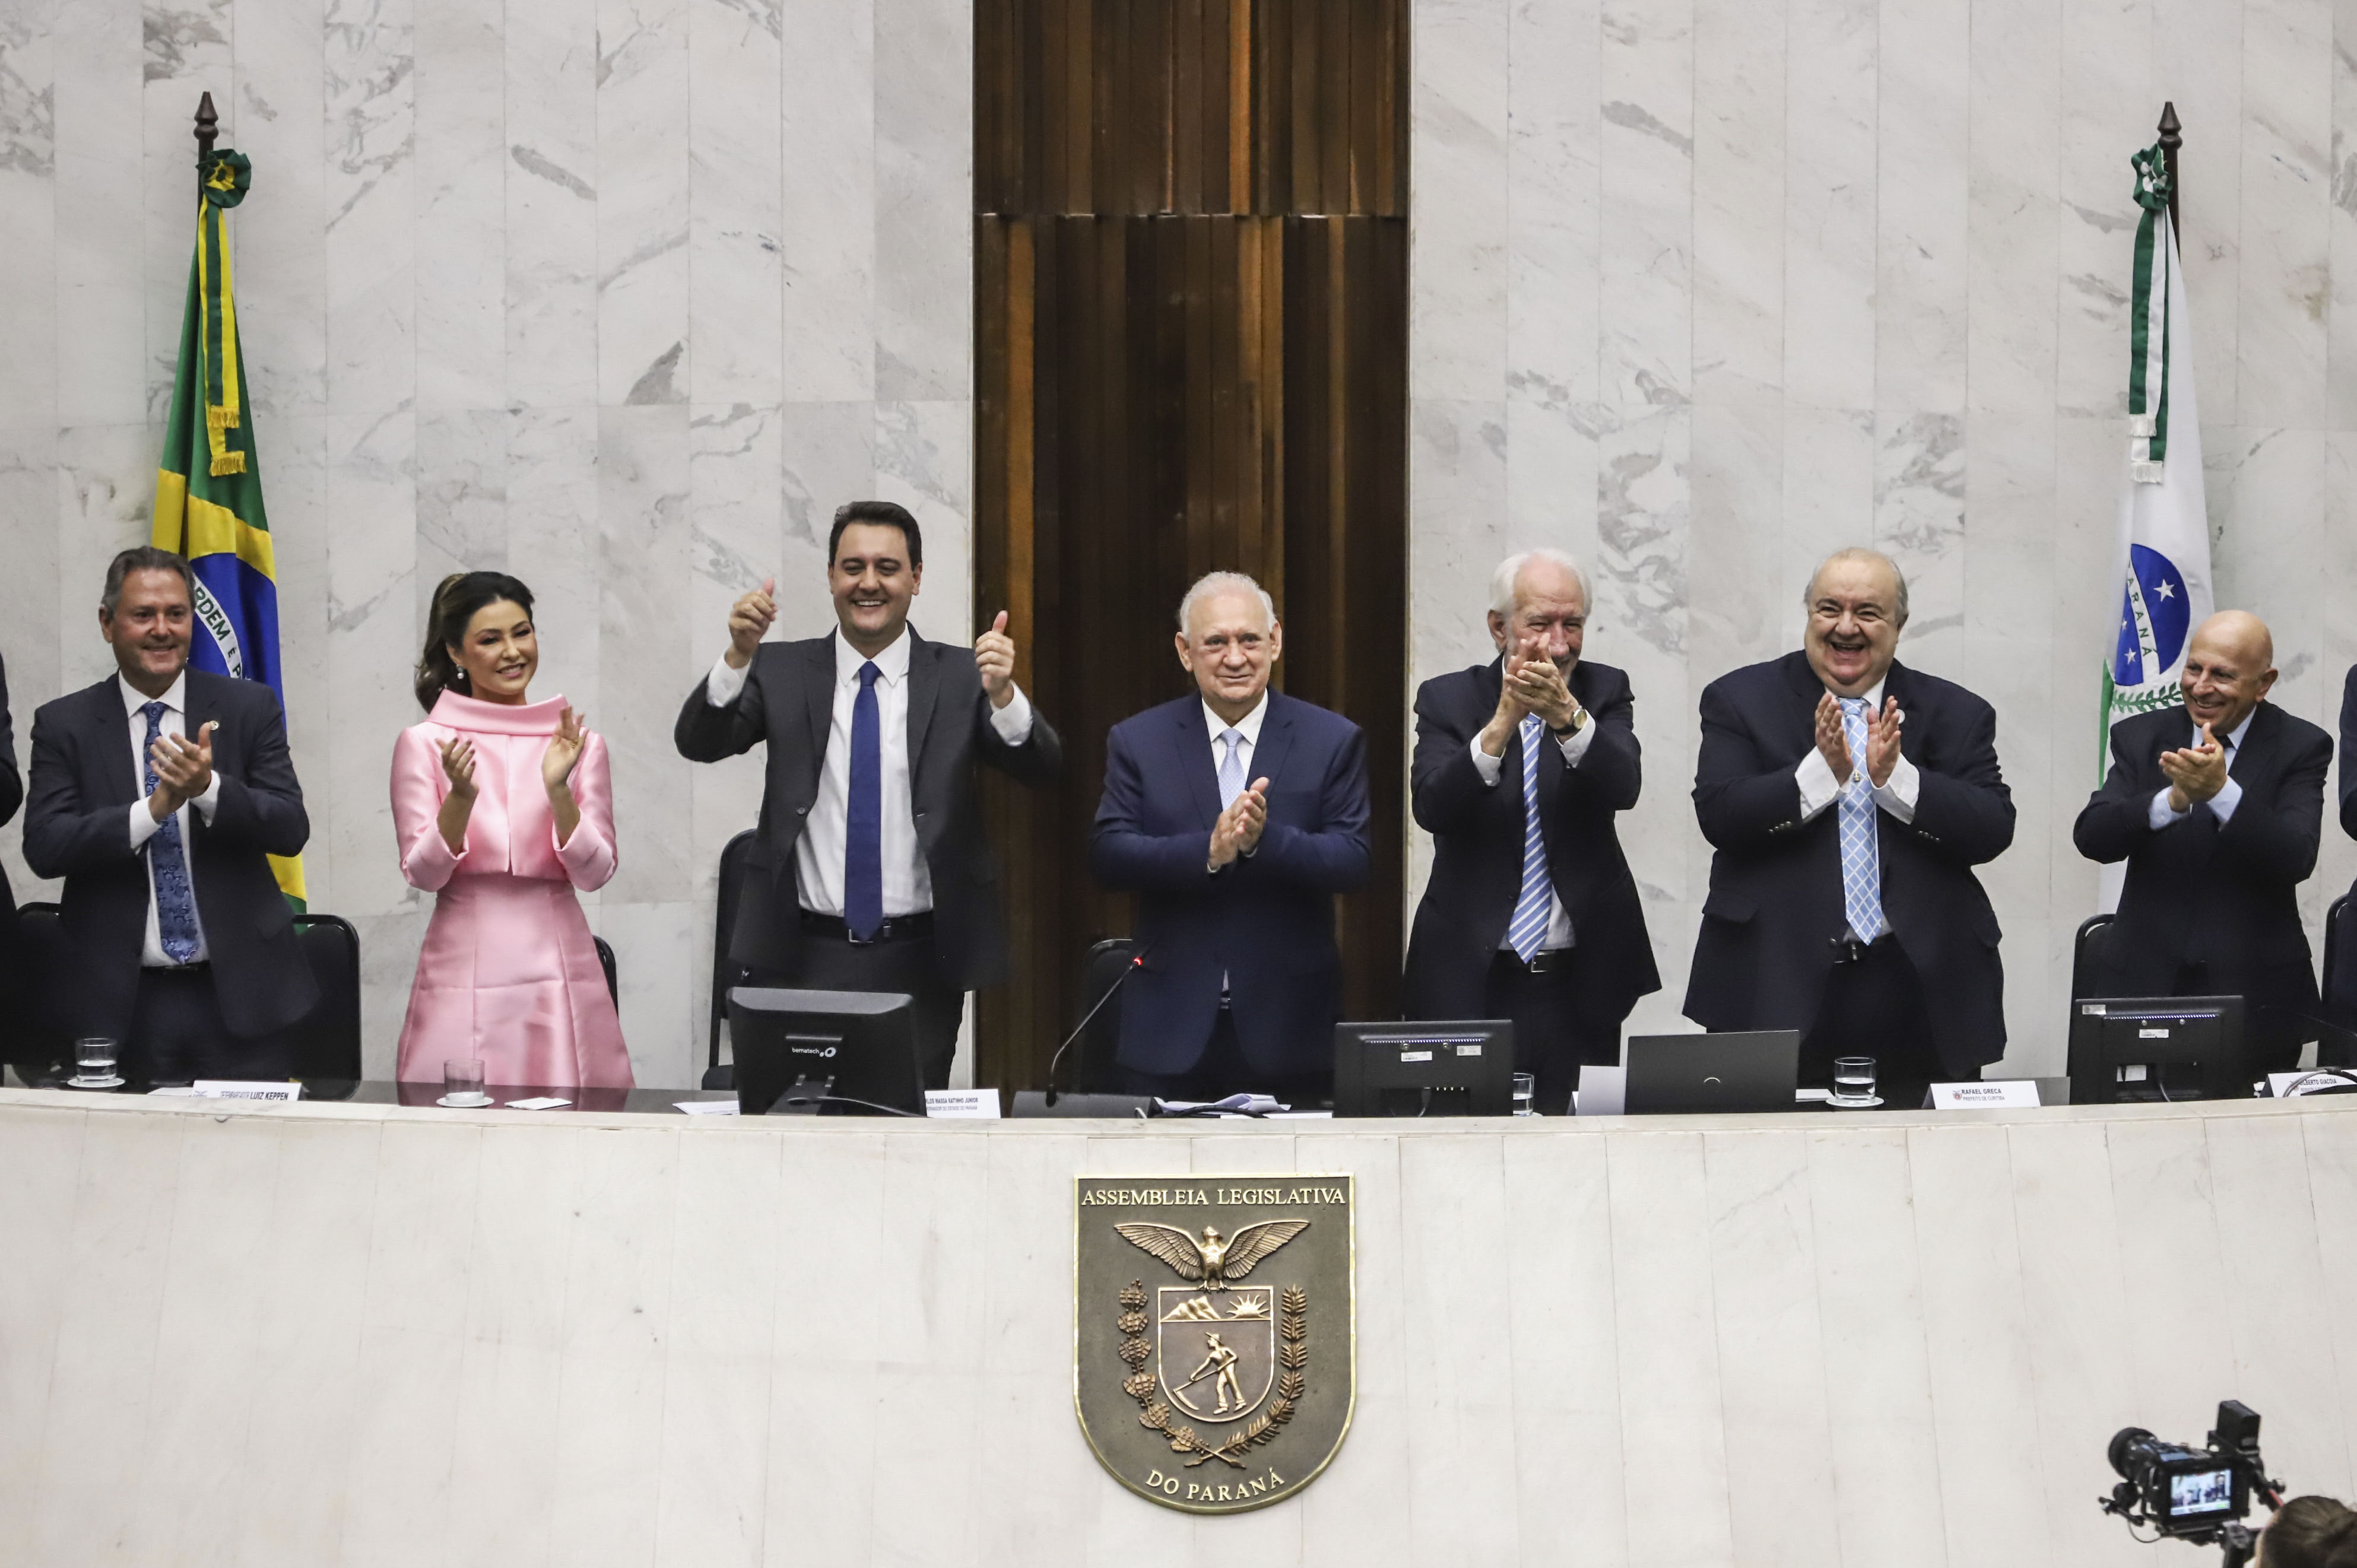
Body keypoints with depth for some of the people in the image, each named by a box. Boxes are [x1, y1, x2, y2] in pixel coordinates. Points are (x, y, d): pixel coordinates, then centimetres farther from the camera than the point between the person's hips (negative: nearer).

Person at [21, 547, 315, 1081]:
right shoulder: (64, 725, 4)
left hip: (240, 996, 1)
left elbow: (291, 830, -3)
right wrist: (155, 809, -20)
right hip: (122, 1004, 0)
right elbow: (43, 847, -8)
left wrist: (209, 788, -21)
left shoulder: (249, 708, 5)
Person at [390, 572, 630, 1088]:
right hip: (464, 974, -1)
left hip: (558, 970, 1)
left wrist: (558, 790, -13)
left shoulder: (580, 742, 8)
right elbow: (424, 873, -2)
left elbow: (594, 874, 2)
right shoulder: (422, 744, 4)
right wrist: (461, 797, -18)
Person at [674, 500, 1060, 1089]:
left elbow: (1040, 766, -9)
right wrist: (739, 657, -24)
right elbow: (699, 742, -6)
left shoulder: (959, 678, 4)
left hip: (920, 967, 0)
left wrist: (1002, 693, -30)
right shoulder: (781, 672, 6)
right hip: (803, 958, 0)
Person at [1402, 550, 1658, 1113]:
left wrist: (1567, 715, -31)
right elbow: (1432, 807, -15)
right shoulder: (1448, 700, 2)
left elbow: (1623, 786, -14)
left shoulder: (1605, 691, 6)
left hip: (1581, 983, 1)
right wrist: (1502, 722, -27)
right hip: (1471, 981, -1)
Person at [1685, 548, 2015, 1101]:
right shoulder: (1740, 700, 8)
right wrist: (1822, 771, -17)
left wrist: (1895, 777, -15)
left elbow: (1993, 831, -2)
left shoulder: (1956, 714, 10)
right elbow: (1719, 816, -6)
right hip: (1777, 989, -1)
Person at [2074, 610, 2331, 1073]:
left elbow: (2296, 858, -15)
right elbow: (2091, 838, -9)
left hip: (2254, 998, -1)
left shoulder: (2301, 747, 0)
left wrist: (2221, 791, -29)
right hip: (2141, 989, 1)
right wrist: (2176, 798, -26)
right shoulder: (2140, 737, 5)